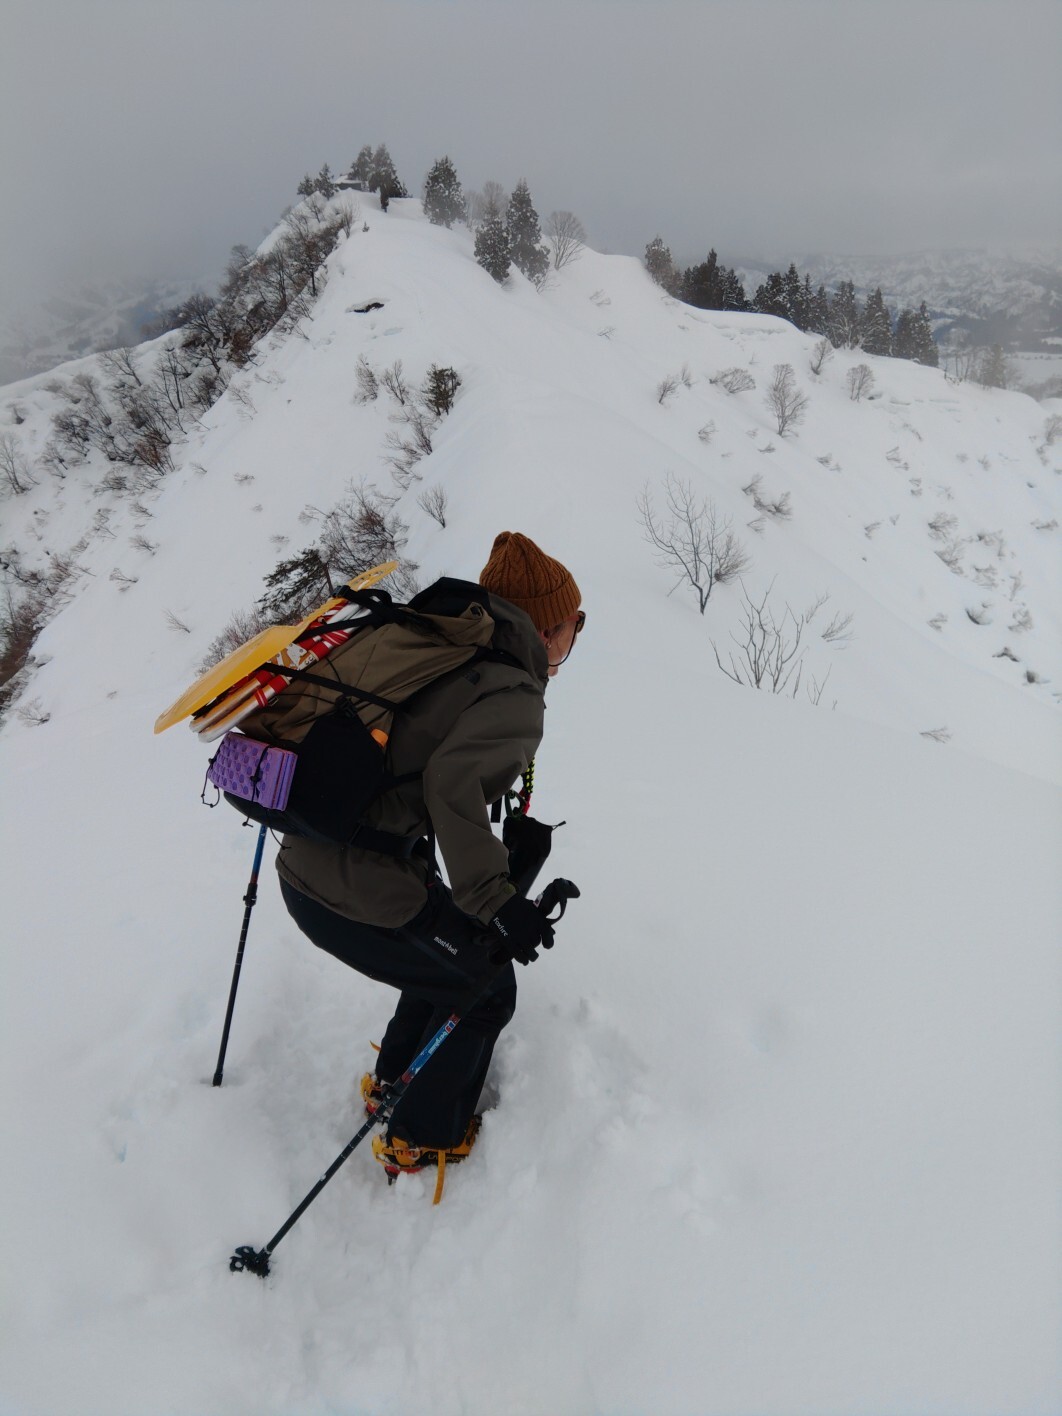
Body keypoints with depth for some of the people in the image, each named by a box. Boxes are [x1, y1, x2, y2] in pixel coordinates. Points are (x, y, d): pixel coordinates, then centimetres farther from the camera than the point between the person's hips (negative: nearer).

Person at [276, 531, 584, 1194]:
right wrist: (496, 898, -27)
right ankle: (423, 1141, 36)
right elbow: (453, 782, -31)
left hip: (304, 866, 8)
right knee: (485, 987, 17)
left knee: (454, 954, 30)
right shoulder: (514, 696, -15)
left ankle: (391, 1083, 50)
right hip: (363, 898, -8)